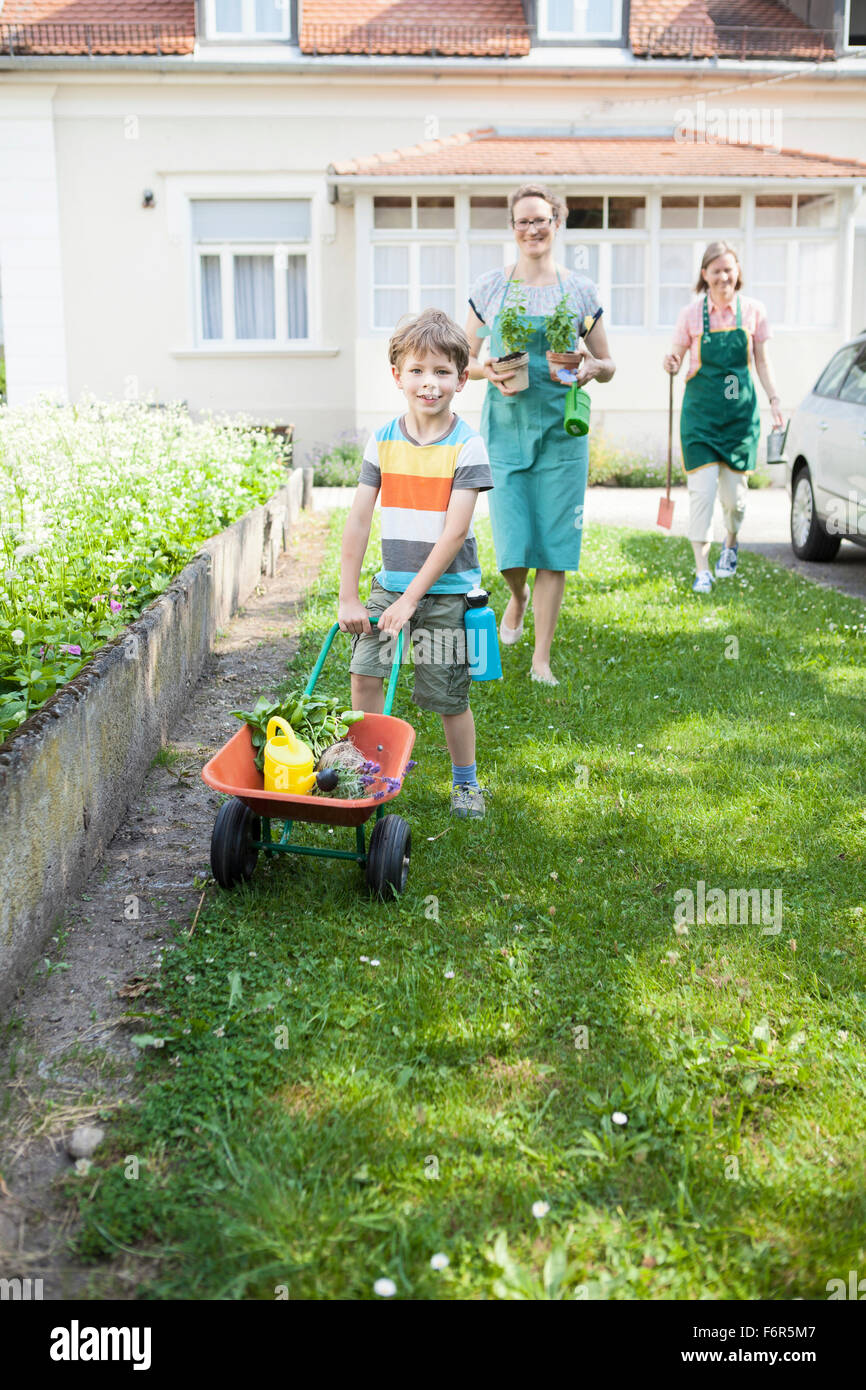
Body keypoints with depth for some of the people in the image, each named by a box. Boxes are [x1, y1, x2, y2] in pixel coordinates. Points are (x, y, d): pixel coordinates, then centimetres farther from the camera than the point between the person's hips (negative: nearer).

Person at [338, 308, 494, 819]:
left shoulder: (467, 444, -11)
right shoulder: (383, 440, 1)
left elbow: (454, 532, -15)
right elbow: (359, 519, 1)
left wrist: (411, 599, -17)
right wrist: (348, 597, -2)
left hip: (447, 590, -3)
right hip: (391, 583, 3)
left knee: (449, 696, 3)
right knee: (365, 675, -6)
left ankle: (466, 781, 26)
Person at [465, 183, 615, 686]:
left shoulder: (580, 290, 6)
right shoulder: (489, 287, 5)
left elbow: (609, 365, 10)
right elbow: (465, 360, 10)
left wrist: (590, 368, -12)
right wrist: (489, 370, -12)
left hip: (561, 429, 0)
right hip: (505, 427, 0)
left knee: (555, 545, -1)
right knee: (511, 543, -4)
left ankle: (542, 659, 9)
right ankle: (519, 596, 34)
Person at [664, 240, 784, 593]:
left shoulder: (753, 311, 2)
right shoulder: (691, 314, -2)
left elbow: (761, 361, 11)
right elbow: (677, 358, 5)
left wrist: (774, 399, 5)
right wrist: (672, 366, -18)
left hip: (741, 411, 1)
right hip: (701, 411, -1)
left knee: (734, 492, 3)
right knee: (703, 488, -10)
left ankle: (731, 542, 36)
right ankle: (702, 569, 0)